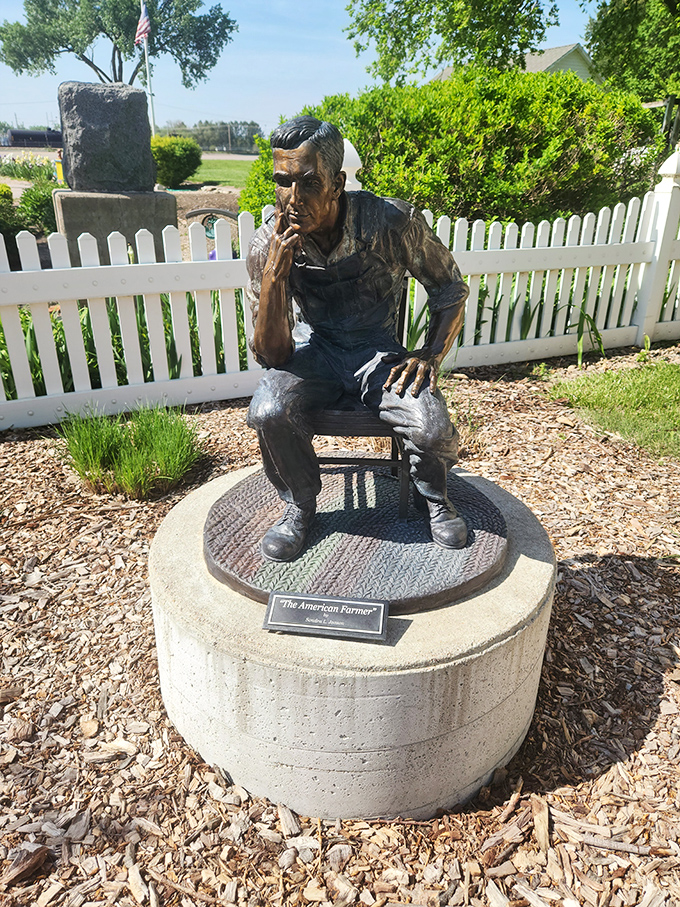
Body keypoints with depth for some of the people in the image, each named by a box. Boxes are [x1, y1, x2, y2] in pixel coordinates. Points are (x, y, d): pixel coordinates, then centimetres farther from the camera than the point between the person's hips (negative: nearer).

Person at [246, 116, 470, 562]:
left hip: (379, 349, 0)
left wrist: (431, 355, -16)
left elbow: (451, 288, -1)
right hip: (313, 347, 1)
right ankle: (300, 505, 1)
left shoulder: (393, 222, -18)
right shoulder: (269, 243, -15)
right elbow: (273, 355, -18)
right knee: (269, 412, -30)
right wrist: (274, 272, -32)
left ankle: (436, 498, 10)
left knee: (431, 428, -27)